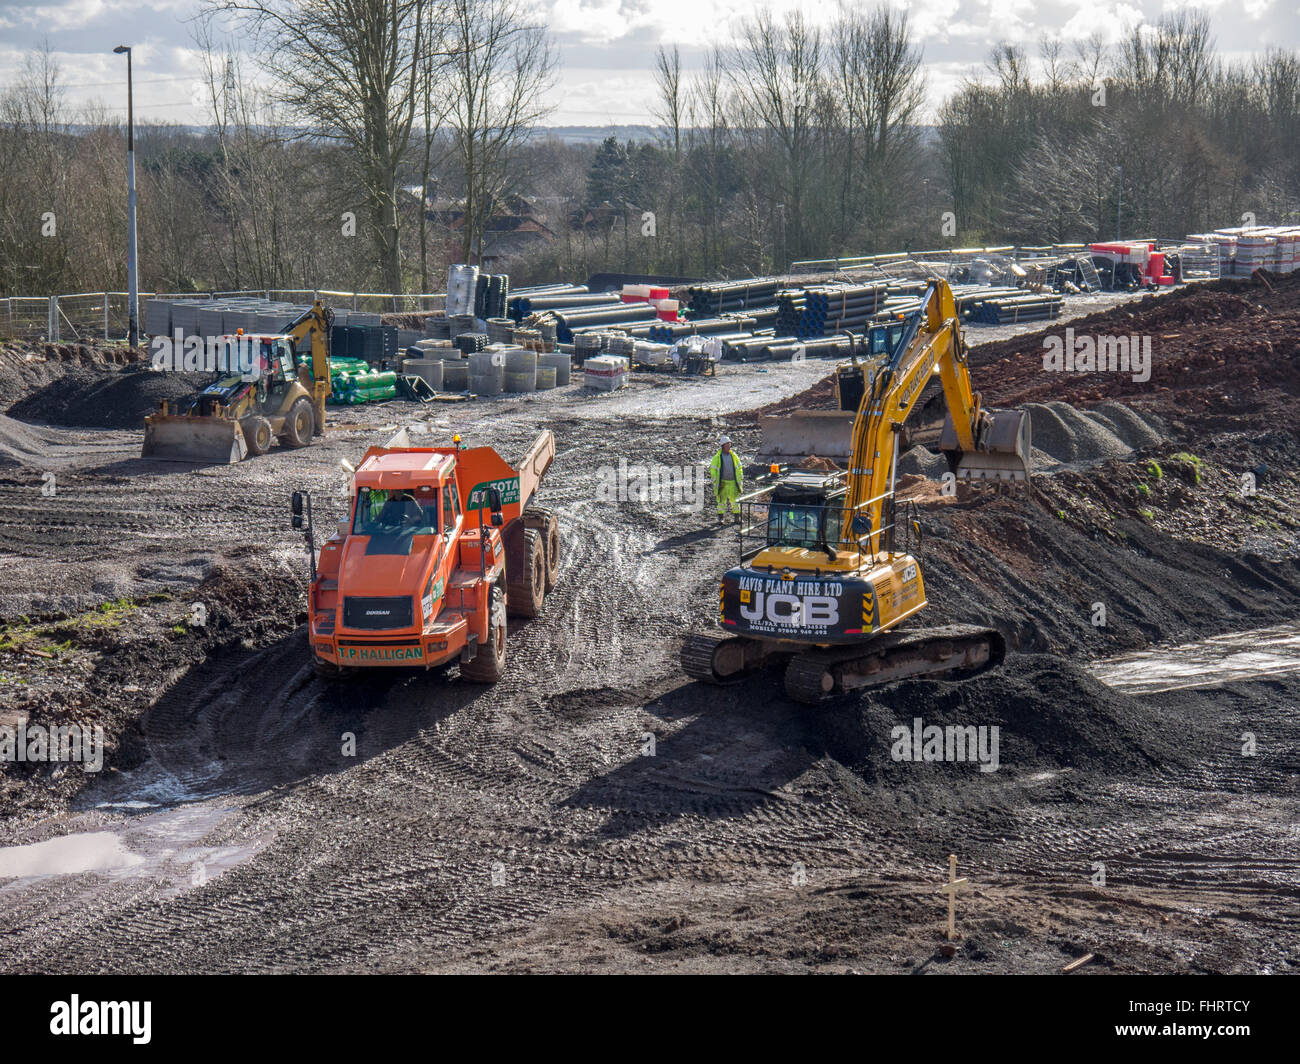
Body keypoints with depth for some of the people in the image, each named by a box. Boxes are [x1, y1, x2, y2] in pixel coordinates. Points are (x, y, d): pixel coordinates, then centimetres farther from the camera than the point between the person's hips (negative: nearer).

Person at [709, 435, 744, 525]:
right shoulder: (717, 456, -3)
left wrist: (741, 479, 12)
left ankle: (737, 517, 12)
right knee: (721, 500, 0)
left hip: (733, 482, 2)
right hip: (722, 483, -2)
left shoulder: (733, 455, 7)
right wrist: (714, 480, -5)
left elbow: (739, 467, 15)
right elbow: (712, 468, 0)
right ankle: (721, 518, 9)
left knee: (735, 500, 2)